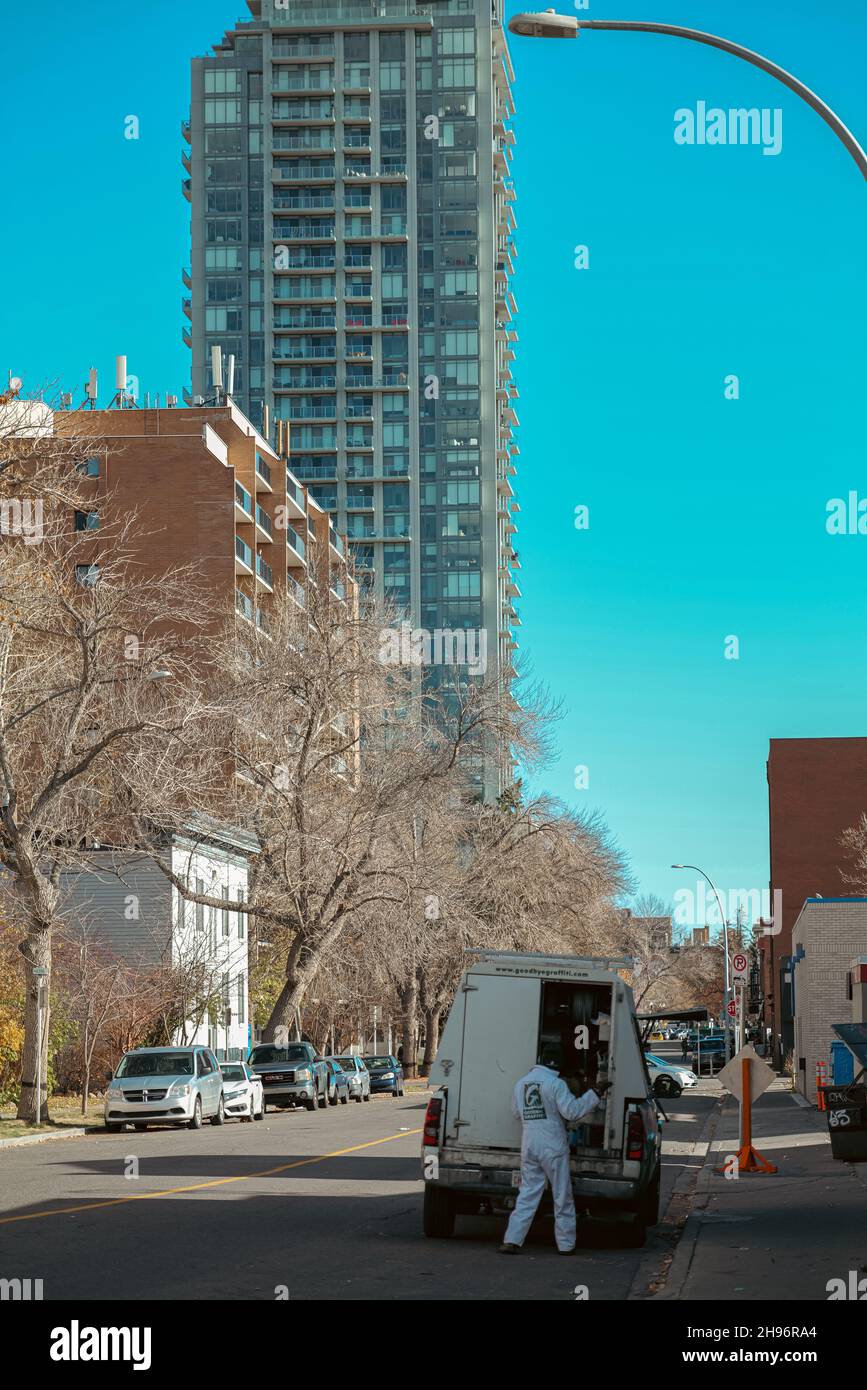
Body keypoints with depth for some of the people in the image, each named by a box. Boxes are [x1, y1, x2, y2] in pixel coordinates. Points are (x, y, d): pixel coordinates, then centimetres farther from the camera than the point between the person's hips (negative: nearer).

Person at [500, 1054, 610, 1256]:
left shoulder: (521, 1084, 9)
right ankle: (566, 1244, 10)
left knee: (527, 1194, 8)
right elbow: (571, 1111, -17)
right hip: (552, 1148, -5)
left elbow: (516, 1113, 18)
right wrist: (596, 1094, -14)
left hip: (528, 1146, 5)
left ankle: (512, 1241, -3)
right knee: (562, 1197, 6)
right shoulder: (555, 1084, -12)